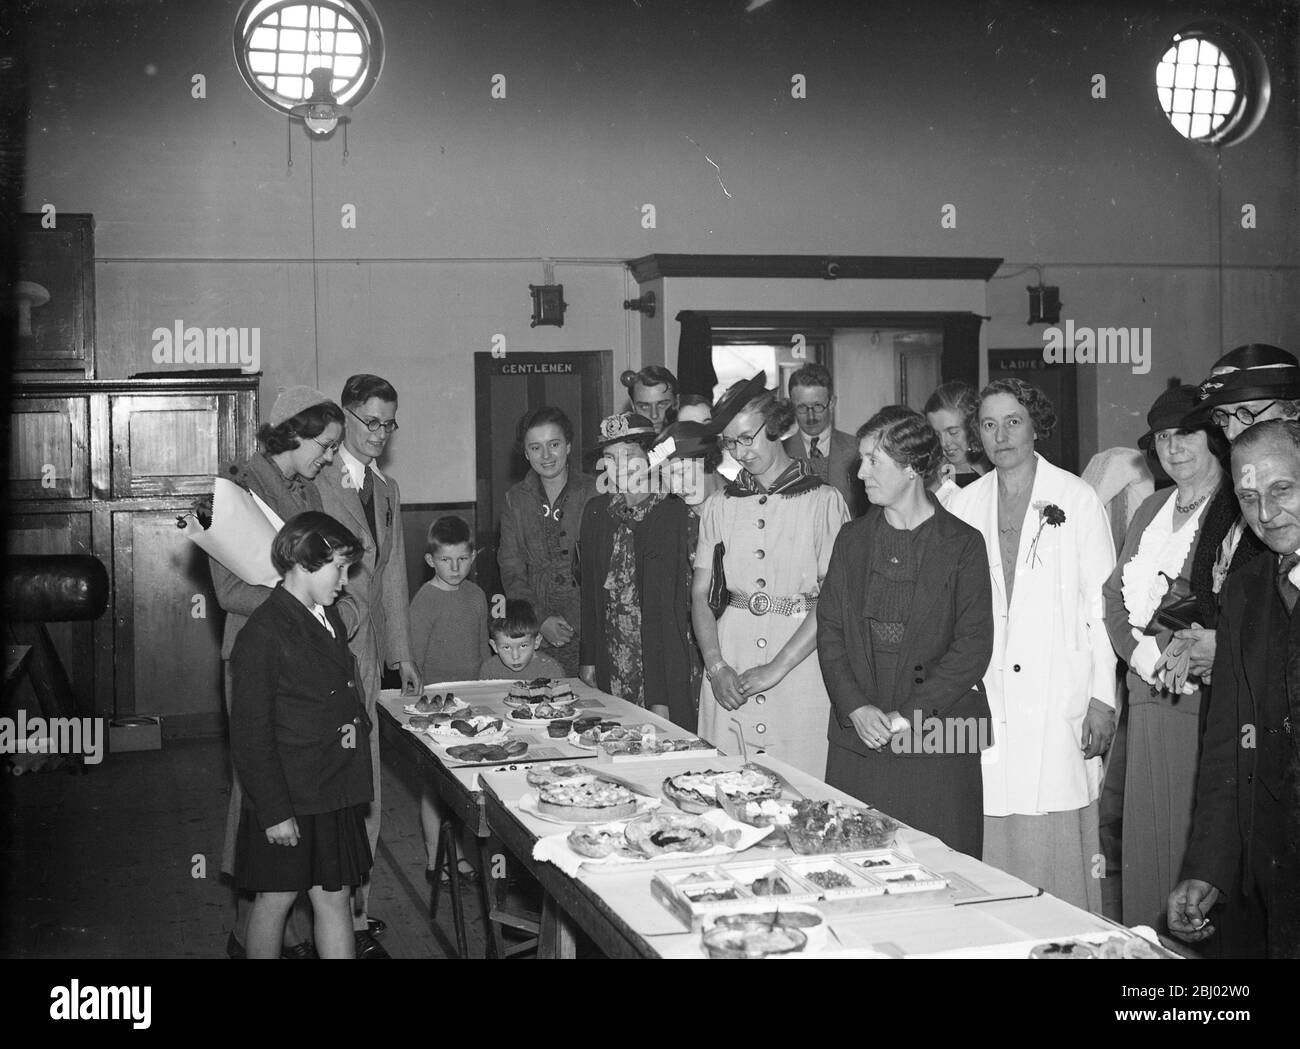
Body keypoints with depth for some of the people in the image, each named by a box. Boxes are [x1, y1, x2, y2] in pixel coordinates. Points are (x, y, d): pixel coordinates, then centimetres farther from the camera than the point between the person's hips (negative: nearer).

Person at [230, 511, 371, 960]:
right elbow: (250, 733, -17)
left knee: (334, 896, 11)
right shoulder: (263, 633, -17)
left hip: (334, 792, 7)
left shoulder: (329, 617, 8)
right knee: (276, 898, 9)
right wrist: (273, 811, -17)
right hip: (287, 800, -7)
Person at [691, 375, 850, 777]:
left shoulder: (824, 501, -1)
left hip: (799, 665, -3)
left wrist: (775, 670, -12)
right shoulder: (720, 505, 12)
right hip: (728, 661, 3)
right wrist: (715, 666, -6)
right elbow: (699, 593, 9)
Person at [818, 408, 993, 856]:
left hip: (936, 744, -3)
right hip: (857, 739, 3)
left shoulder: (963, 544, -1)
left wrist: (907, 715, -12)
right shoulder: (852, 539, 12)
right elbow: (829, 632, 8)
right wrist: (856, 707, -7)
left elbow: (974, 646, -6)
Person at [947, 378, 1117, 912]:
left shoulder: (1077, 499, 3)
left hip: (1058, 703, -3)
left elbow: (1102, 603, 0)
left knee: (1056, 839, -3)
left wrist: (1103, 698, -5)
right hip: (984, 703, 3)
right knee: (991, 838, 2)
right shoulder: (961, 506, 11)